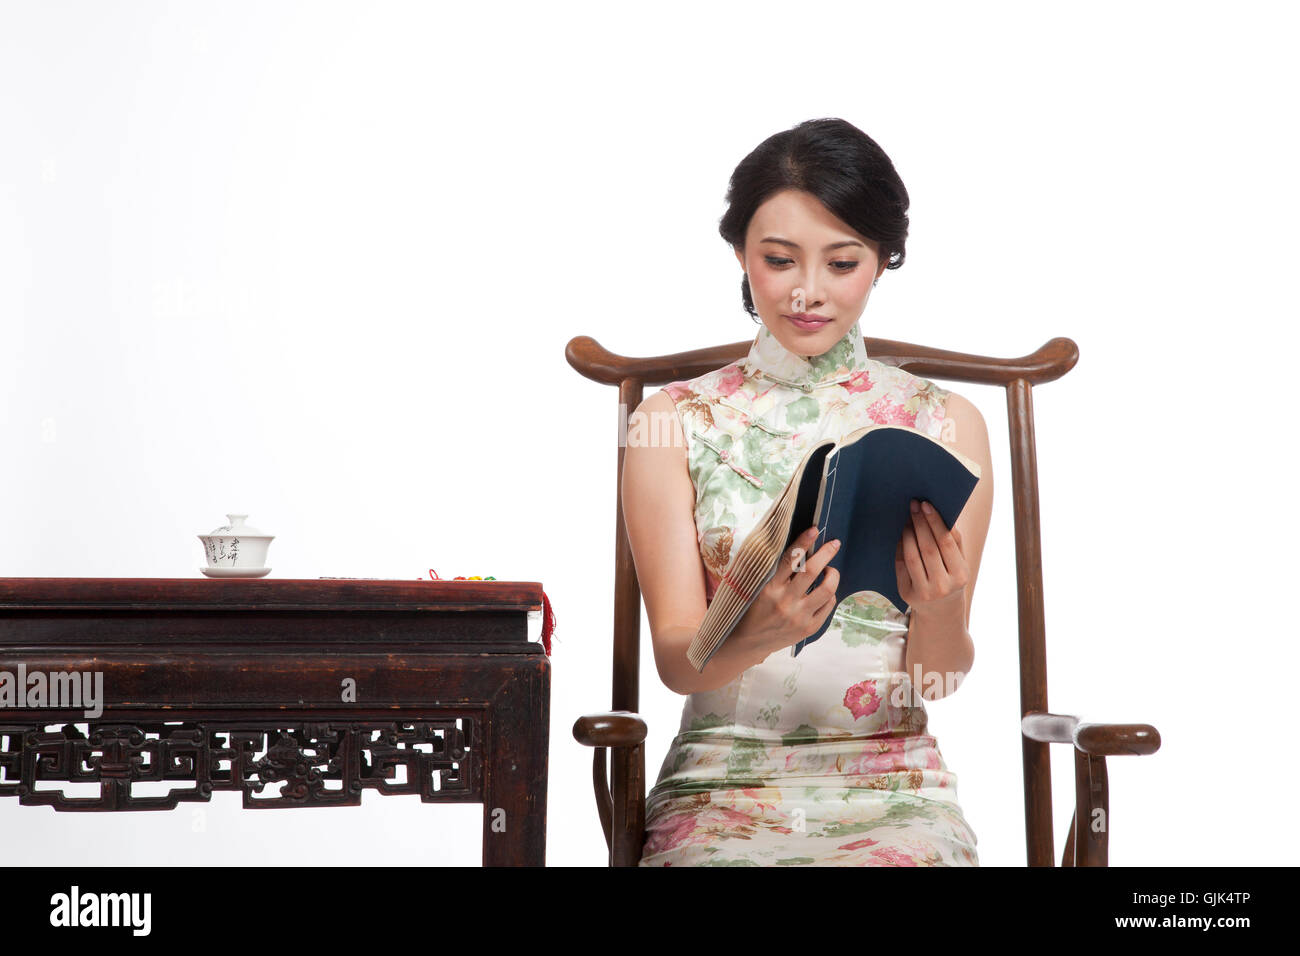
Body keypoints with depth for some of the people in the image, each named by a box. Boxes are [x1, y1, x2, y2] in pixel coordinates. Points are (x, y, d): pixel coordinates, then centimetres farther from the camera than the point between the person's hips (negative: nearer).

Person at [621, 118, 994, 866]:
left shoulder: (947, 424, 4)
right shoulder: (671, 423, 3)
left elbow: (939, 679, 3)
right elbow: (675, 658, -4)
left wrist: (939, 613, -20)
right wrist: (755, 634, -26)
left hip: (891, 789, 1)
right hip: (724, 782, 0)